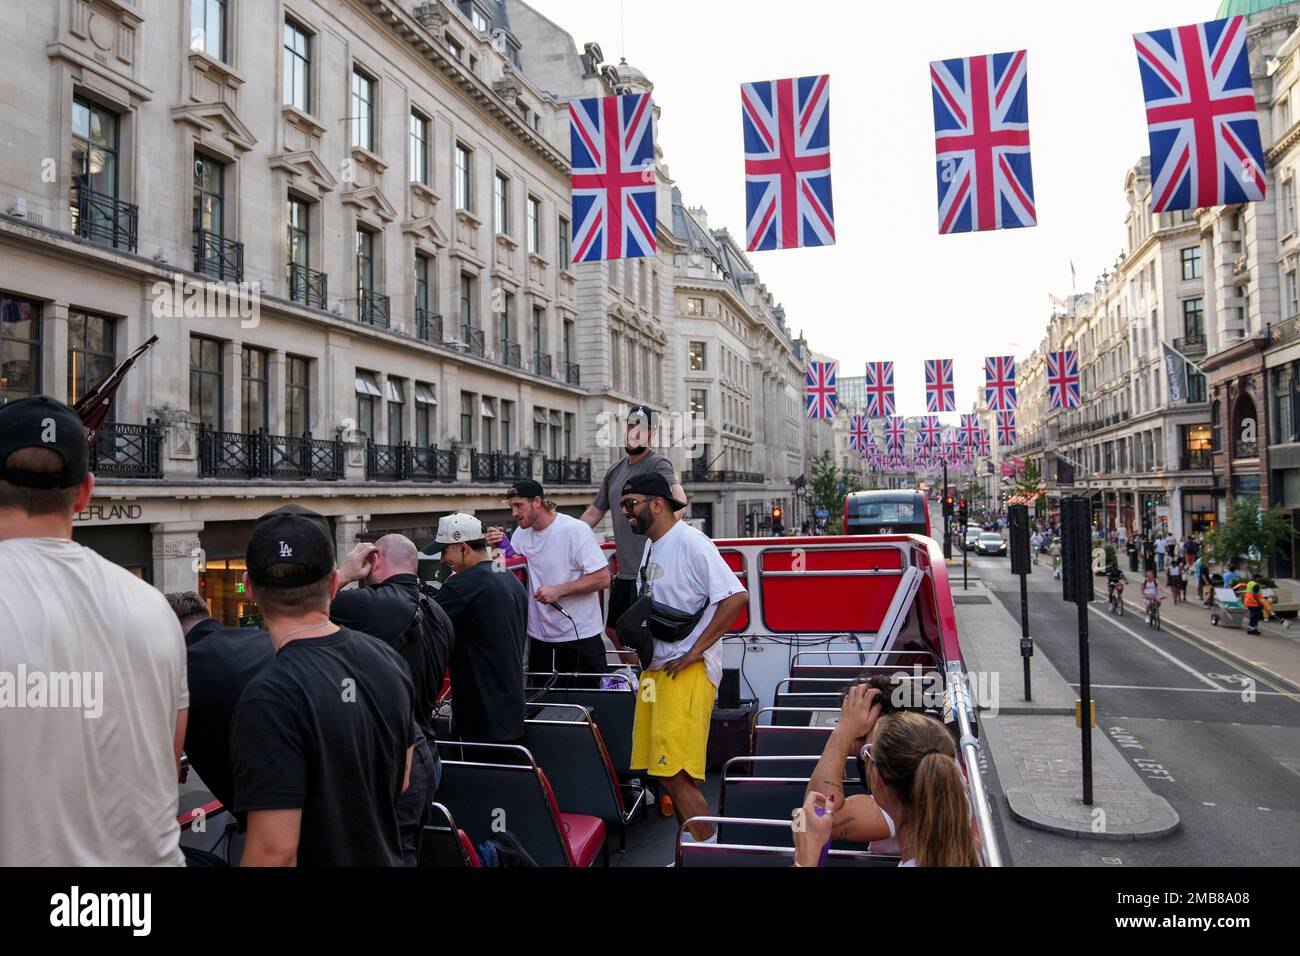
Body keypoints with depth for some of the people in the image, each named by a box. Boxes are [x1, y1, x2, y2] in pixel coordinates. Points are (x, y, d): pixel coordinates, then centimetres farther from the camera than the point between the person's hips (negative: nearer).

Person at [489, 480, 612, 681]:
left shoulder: (575, 529, -14)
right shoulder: (521, 533, 6)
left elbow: (603, 578, -17)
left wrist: (558, 590, -20)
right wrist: (497, 547, -6)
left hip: (580, 636, -6)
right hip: (539, 637, 6)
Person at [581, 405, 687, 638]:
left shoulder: (657, 464, -8)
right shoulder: (615, 470, 16)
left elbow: (676, 489, -29)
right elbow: (594, 512, 23)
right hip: (623, 571, 8)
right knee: (614, 629, 19)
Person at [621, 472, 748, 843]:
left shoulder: (690, 543, -14)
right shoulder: (651, 545, 15)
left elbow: (736, 597, -22)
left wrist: (695, 652, -20)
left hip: (687, 671, -9)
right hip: (656, 668, 9)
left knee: (675, 774, -12)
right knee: (666, 773, 12)